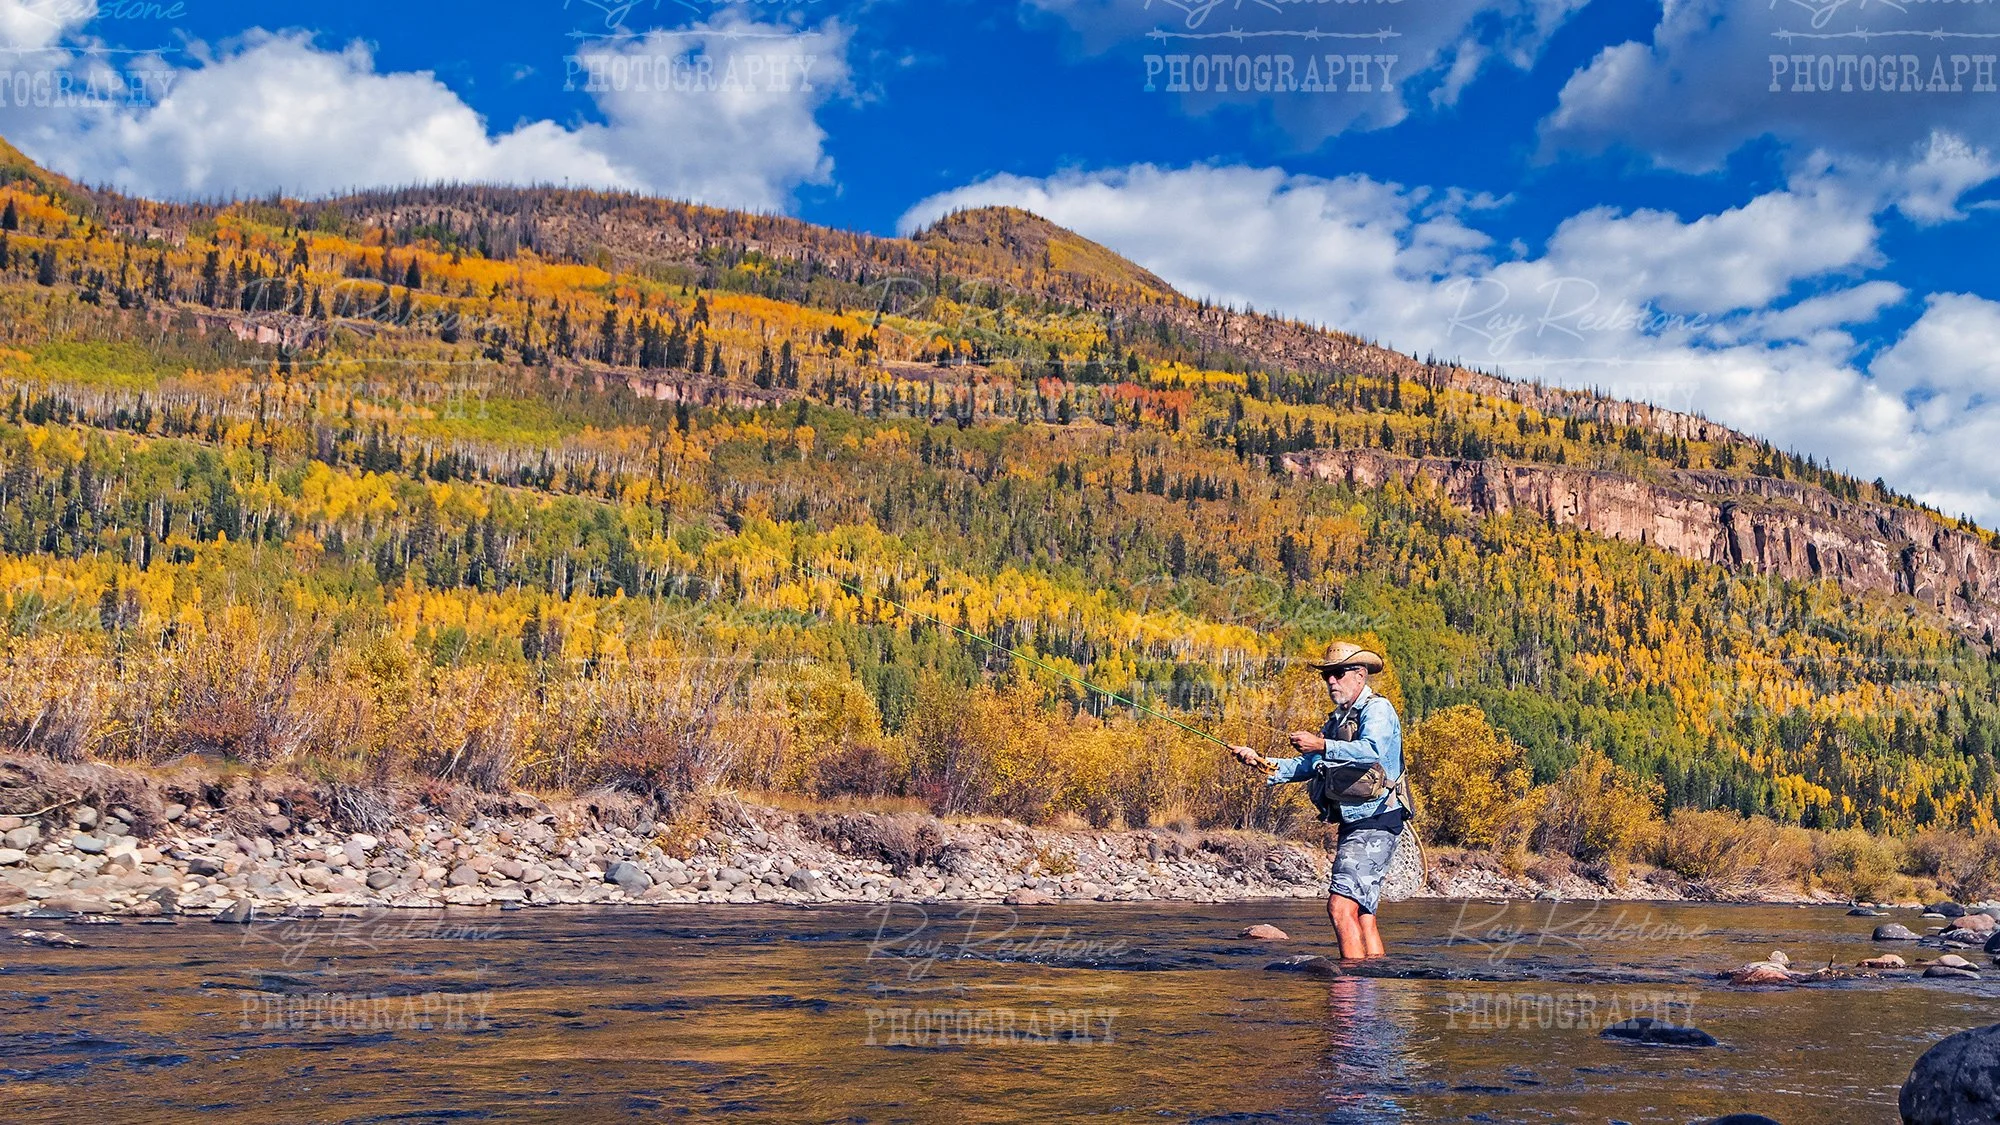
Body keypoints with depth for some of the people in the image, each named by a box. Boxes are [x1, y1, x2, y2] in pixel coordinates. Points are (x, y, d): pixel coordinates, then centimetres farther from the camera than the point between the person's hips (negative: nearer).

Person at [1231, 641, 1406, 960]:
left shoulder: (1377, 709, -8)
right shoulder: (1337, 720, 21)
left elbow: (1372, 751, -29)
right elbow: (1307, 766, 17)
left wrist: (1322, 746, -35)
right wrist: (1262, 762, 3)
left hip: (1376, 823, -10)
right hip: (1353, 825, 10)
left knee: (1341, 906, -18)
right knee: (1362, 914, 10)